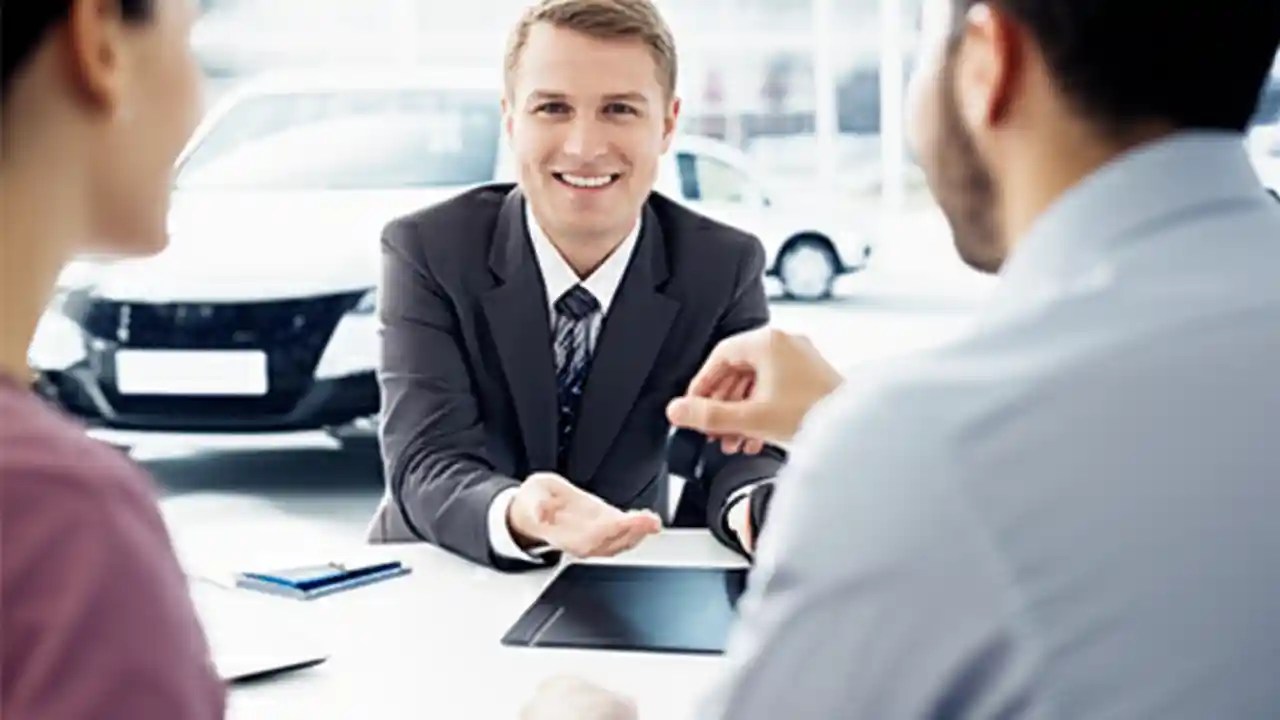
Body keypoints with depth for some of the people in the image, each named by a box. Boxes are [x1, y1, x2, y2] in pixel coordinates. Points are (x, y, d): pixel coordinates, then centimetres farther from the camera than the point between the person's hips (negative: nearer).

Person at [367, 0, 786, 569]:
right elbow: (426, 465, -22)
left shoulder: (724, 267, -7)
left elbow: (740, 447, -13)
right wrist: (517, 518, -44)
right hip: (441, 579, -1)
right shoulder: (428, 250, -13)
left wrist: (762, 510, -37)